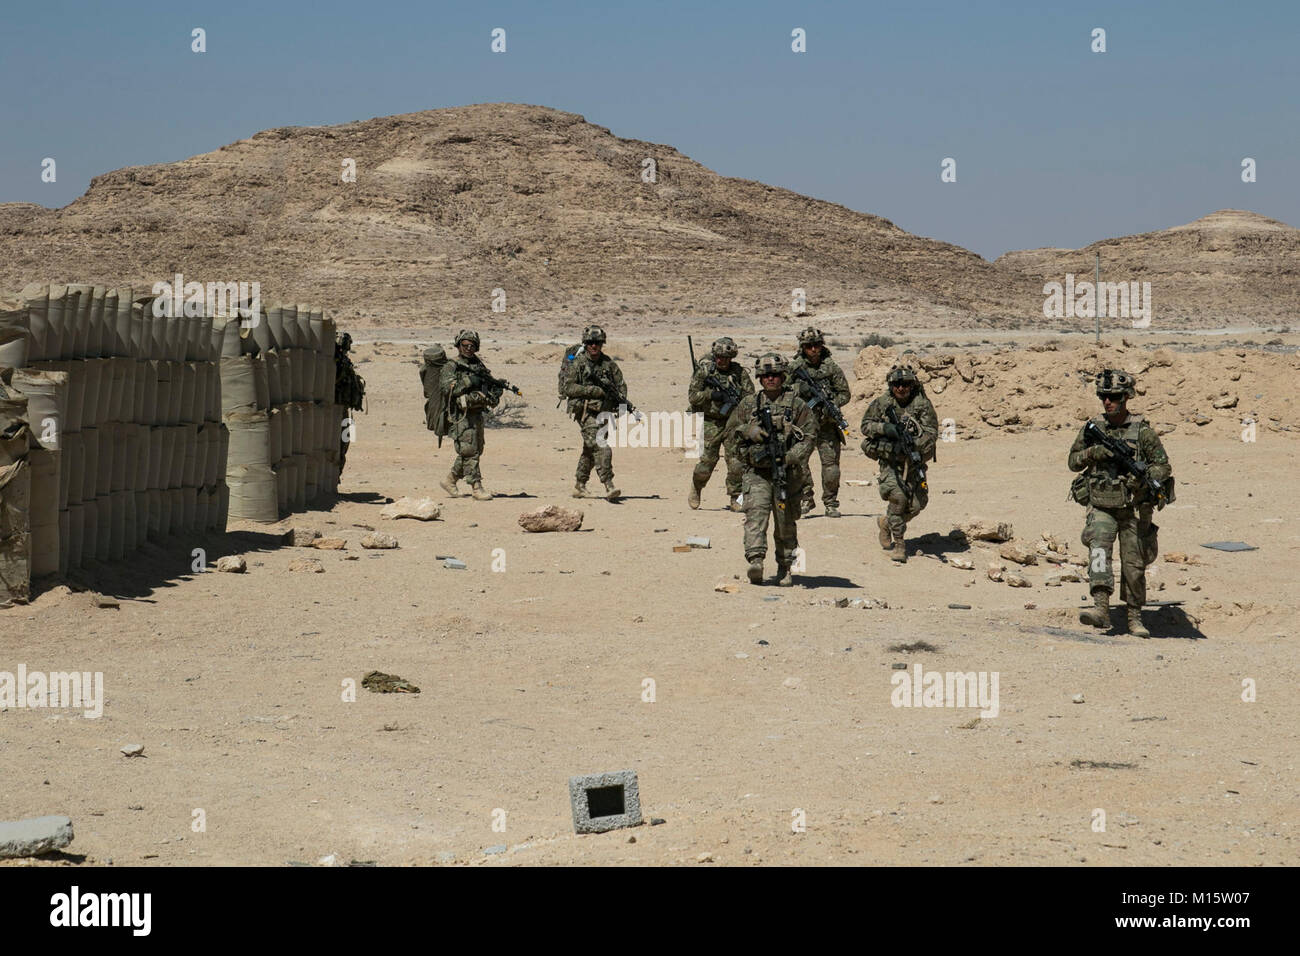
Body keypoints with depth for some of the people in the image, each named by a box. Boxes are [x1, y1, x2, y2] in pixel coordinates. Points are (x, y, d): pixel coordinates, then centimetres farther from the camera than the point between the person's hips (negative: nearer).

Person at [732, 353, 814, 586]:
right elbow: (738, 435, 19)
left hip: (787, 472, -1)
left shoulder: (796, 404, 3)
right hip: (757, 472, 1)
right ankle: (755, 561, -29)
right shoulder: (748, 404, 11)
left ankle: (785, 568, 18)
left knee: (786, 523, 6)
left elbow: (809, 436, -2)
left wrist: (790, 457, -16)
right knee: (755, 513, -18)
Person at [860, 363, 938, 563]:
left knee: (917, 503, -4)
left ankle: (886, 522, 26)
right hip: (889, 460, -1)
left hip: (913, 461, 1)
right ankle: (898, 543, -6)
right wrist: (885, 428, -16)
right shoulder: (881, 403, 0)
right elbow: (865, 425, 3)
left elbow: (931, 432, -9)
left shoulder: (922, 404, -4)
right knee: (898, 496, -20)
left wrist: (913, 446, -26)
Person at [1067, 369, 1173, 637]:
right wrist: (1092, 452, -12)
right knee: (1098, 545, -25)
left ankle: (1135, 618, 21)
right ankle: (1101, 607, -35)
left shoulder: (1142, 431, -6)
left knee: (1134, 565, 4)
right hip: (1101, 507, 1)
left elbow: (1163, 466, -5)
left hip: (1134, 508, -1)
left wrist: (1142, 479, -24)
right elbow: (1073, 462, 9)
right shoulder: (1092, 428, 4)